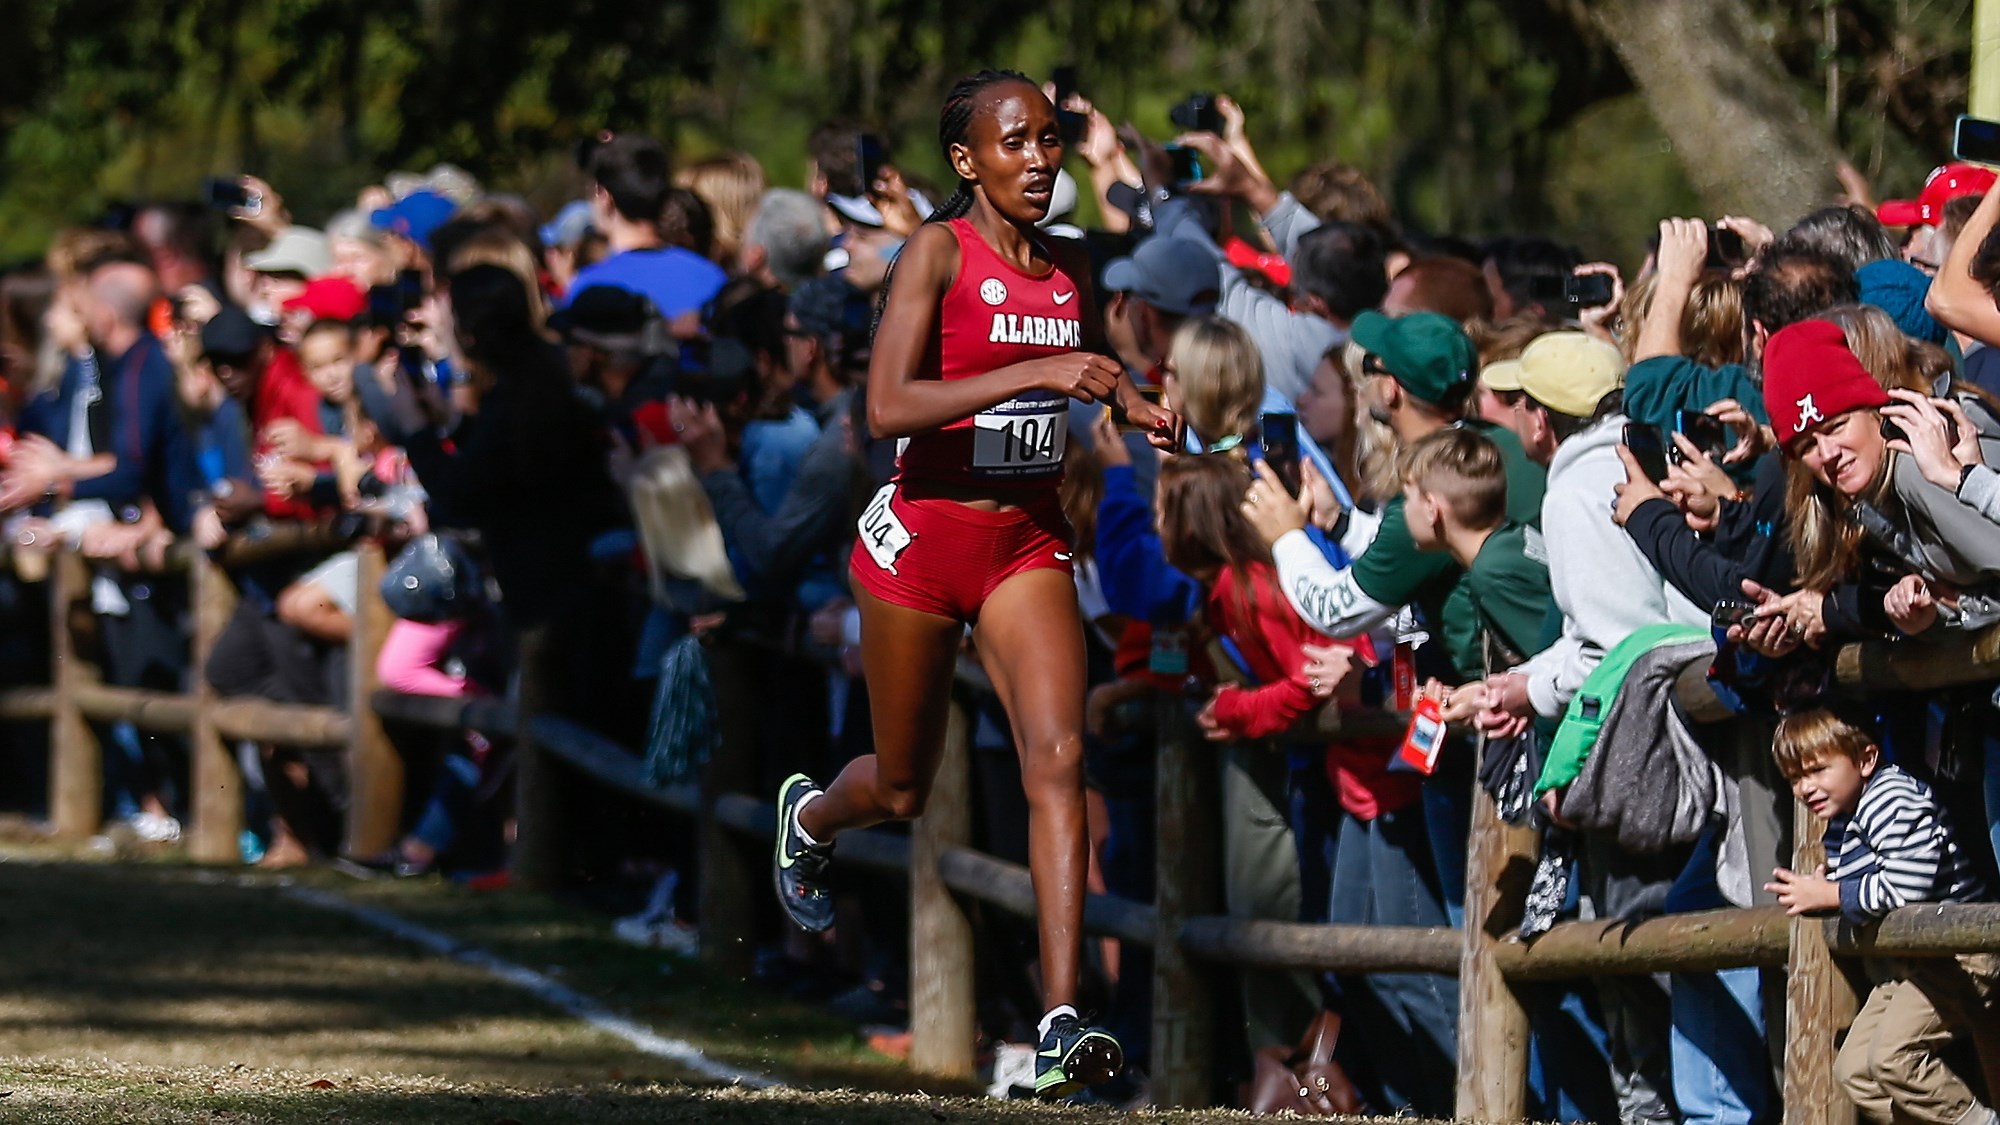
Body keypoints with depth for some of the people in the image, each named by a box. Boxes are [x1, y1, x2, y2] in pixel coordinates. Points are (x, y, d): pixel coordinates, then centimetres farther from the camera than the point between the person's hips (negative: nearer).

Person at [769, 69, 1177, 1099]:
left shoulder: (1070, 270, 6)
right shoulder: (938, 251, -12)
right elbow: (886, 406, -24)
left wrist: (1140, 411, 5)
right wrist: (1035, 372, -31)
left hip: (1027, 541, 4)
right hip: (921, 538, -4)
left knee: (1057, 755, -17)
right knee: (903, 790, 13)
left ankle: (1062, 1026, -23)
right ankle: (810, 815, 52)